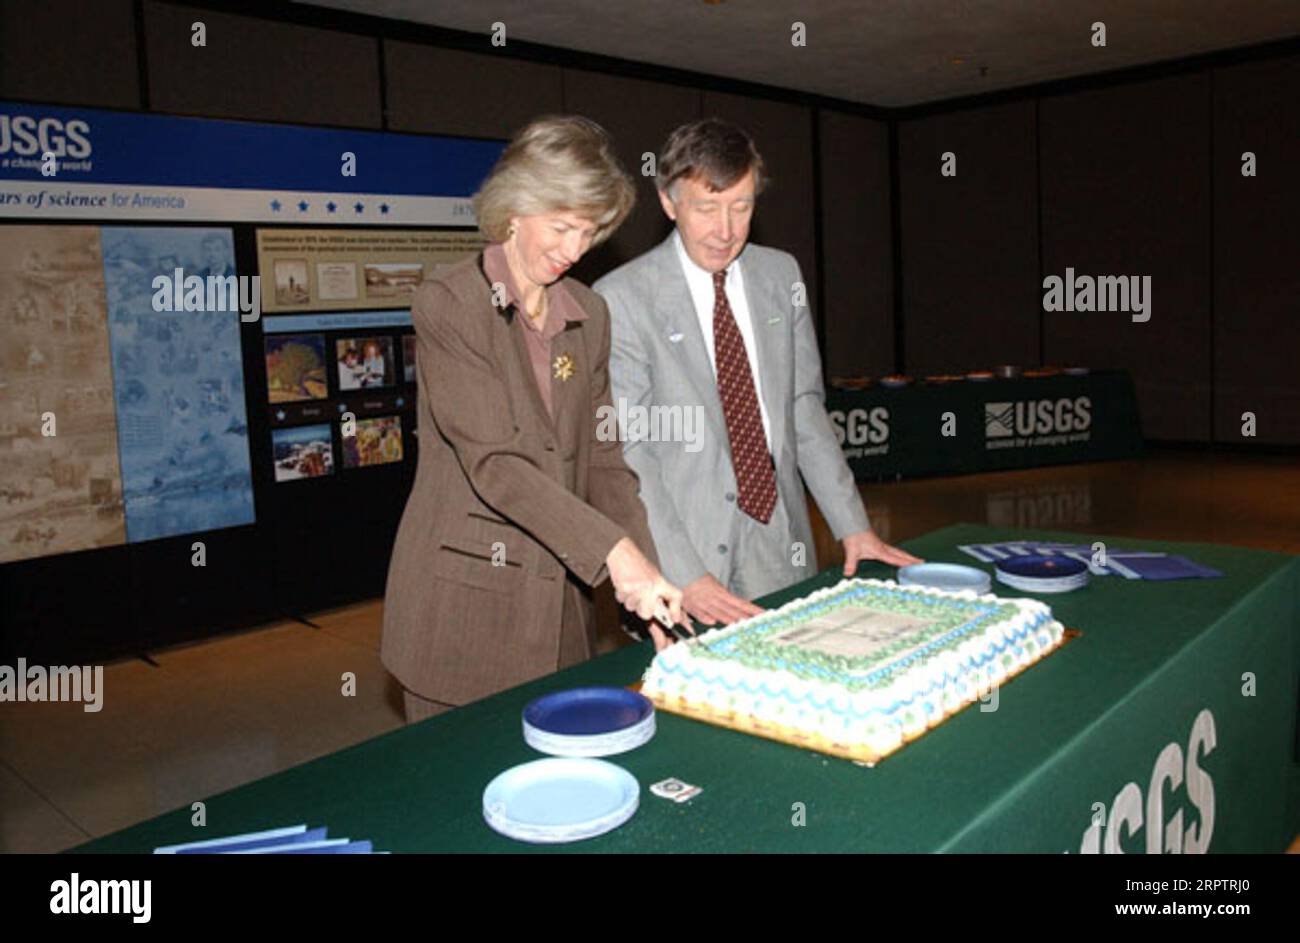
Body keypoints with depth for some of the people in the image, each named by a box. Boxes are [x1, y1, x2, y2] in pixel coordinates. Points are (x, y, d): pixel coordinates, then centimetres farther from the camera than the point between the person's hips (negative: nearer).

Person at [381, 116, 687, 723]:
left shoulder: (588, 315, 9)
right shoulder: (447, 305, -10)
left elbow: (603, 458, 6)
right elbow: (493, 462, -19)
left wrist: (644, 576, -6)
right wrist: (612, 549, -26)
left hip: (557, 607, 5)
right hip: (462, 604, -5)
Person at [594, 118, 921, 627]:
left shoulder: (781, 274, 8)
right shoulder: (621, 298, -9)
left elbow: (804, 408, 10)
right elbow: (626, 450, -12)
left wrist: (853, 526, 5)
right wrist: (684, 576, -19)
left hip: (784, 552, 5)